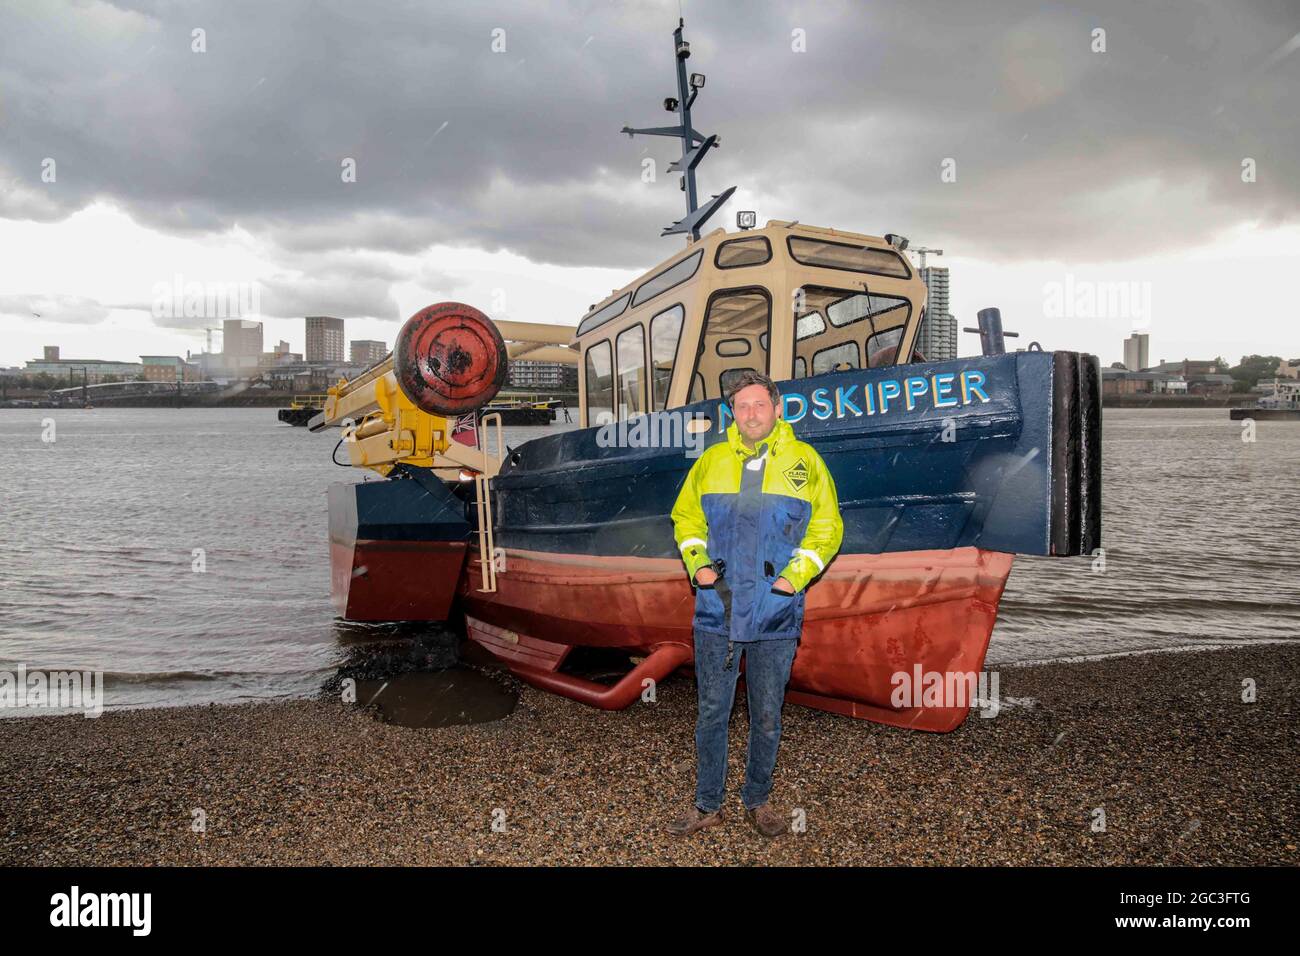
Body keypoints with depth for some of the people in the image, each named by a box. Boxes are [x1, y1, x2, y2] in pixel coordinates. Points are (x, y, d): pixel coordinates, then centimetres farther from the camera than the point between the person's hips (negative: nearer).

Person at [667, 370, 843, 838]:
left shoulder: (805, 461, 2)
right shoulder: (711, 460, 6)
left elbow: (827, 528, 5)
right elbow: (685, 516, 15)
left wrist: (796, 575, -8)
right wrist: (698, 563, -1)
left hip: (776, 614, -1)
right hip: (716, 608, 1)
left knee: (767, 717, 11)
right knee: (712, 712, 9)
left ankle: (757, 800, 30)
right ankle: (707, 805, 23)